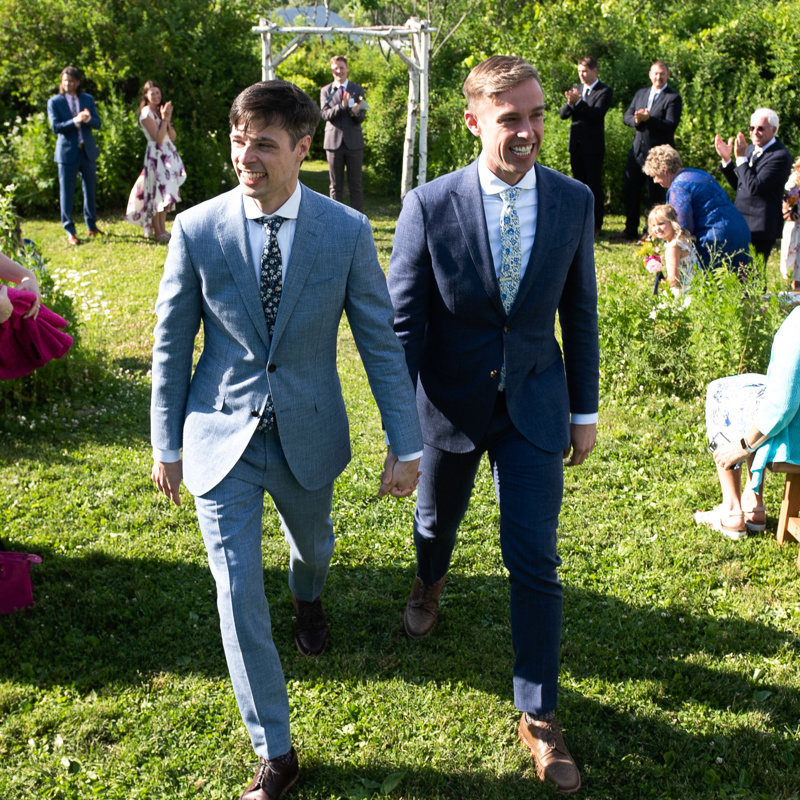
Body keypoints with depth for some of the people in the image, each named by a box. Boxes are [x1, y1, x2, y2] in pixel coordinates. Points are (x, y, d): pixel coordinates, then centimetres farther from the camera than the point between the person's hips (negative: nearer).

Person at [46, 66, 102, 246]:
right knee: (66, 191, -1)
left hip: (87, 150, 3)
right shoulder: (54, 102, 0)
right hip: (67, 152, -3)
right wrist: (75, 121, -24)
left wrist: (88, 119, -21)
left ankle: (91, 226, 25)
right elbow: (55, 127, -10)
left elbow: (97, 124, 2)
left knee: (90, 189, 11)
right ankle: (70, 231, 5)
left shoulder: (88, 99, 9)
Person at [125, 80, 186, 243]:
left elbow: (173, 137, 7)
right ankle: (158, 232, -4)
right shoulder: (146, 113, -9)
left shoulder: (160, 111, 15)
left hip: (169, 155, 8)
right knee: (157, 192, -7)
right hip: (156, 155, -8)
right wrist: (164, 119, -14)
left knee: (164, 193, 7)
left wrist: (167, 119, -6)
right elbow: (158, 137, -18)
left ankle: (162, 229, 11)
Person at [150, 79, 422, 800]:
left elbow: (381, 341, -5)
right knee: (239, 595, -1)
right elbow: (172, 344, -1)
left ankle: (309, 599, 66)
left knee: (312, 545, 26)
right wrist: (166, 444, 4)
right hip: (222, 438, -1)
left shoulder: (347, 231, -11)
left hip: (308, 435, 1)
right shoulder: (196, 229, -10)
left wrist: (406, 444, -6)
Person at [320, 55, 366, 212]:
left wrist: (356, 113, -23)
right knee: (336, 186, 5)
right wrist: (342, 106, -22)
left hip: (354, 142, 0)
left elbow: (362, 118, 1)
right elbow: (325, 115, -5)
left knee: (355, 184, 1)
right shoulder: (325, 91, 7)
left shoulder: (358, 90, 7)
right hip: (333, 141, 0)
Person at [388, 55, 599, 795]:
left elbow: (580, 311, 2)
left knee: (535, 559, -1)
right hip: (451, 402, 0)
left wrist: (585, 409, 5)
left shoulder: (573, 201, -8)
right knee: (437, 519, 24)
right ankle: (431, 582, 62)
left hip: (535, 405, 1)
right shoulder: (430, 206, -15)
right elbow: (403, 324, -9)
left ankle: (539, 714, 17)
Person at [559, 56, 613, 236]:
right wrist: (569, 103, -16)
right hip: (576, 145, 6)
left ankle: (596, 225, 5)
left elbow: (597, 114, -19)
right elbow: (563, 114, 6)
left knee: (594, 186, -1)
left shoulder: (604, 91, -5)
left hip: (593, 146, -6)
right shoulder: (577, 89, 13)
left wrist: (578, 102, -26)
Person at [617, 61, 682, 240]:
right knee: (629, 188, 7)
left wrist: (648, 119, -25)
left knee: (655, 193, 2)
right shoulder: (641, 93, 14)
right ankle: (631, 229, 18)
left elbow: (671, 125, -16)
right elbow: (627, 116, 8)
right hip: (638, 149, 6)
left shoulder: (674, 98, -6)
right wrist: (636, 120, -14)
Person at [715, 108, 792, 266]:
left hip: (760, 227, -9)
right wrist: (726, 159, 4)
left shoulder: (780, 156, -15)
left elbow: (754, 188, -24)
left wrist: (741, 158, -21)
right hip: (741, 223, 9)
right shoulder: (750, 149, 12)